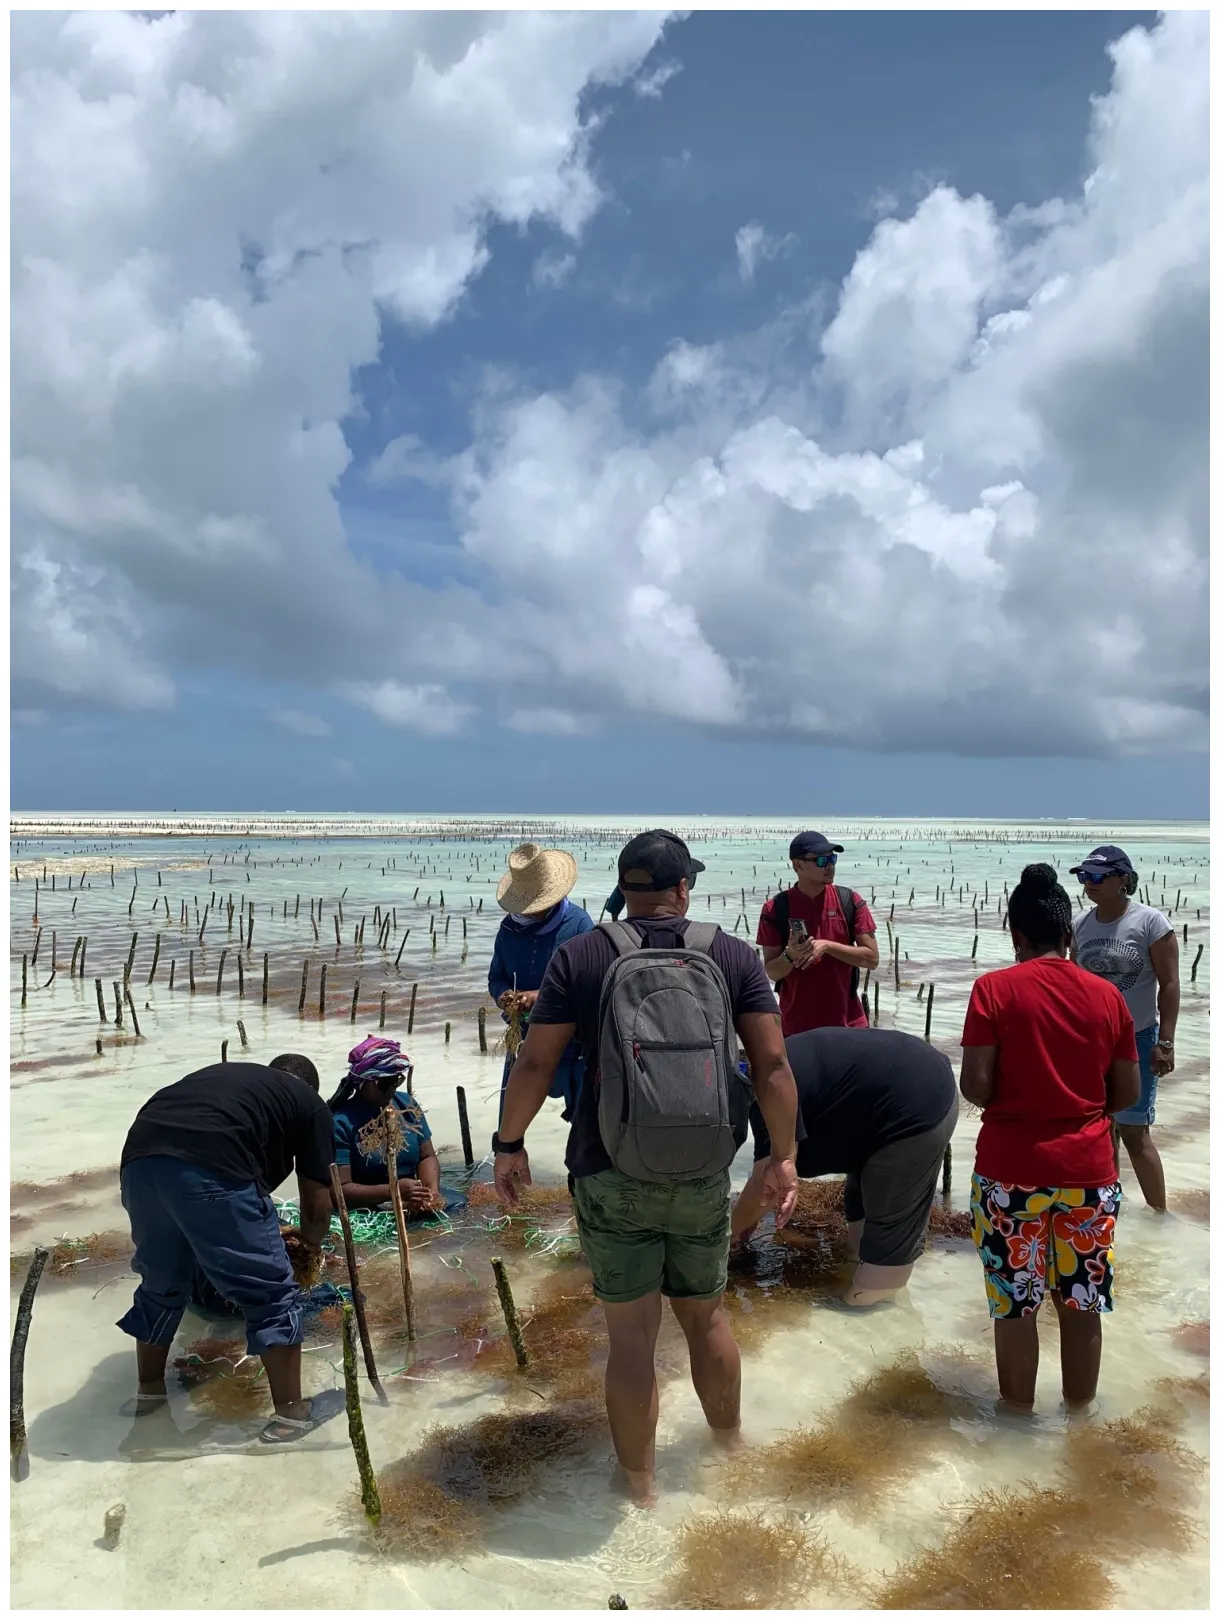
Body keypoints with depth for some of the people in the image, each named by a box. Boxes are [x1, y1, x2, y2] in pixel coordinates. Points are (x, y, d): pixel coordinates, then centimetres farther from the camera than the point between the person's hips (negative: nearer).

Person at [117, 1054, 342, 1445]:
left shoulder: (222, 1073, 37)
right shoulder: (310, 1103, 22)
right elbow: (317, 1204, 21)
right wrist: (310, 1243, 44)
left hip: (140, 1159, 6)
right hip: (211, 1169, -6)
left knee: (161, 1284, 30)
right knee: (271, 1293, 11)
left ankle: (149, 1390, 46)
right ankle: (290, 1413, 18)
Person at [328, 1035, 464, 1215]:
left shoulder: (407, 1104, 6)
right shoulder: (341, 1122, -13)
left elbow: (427, 1156, 9)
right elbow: (340, 1190, -17)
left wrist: (433, 1191, -12)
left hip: (413, 1203, 7)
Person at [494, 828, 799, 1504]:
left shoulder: (579, 955, -5)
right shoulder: (733, 955, -2)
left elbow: (535, 1062, -6)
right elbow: (772, 1063, -4)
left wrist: (509, 1144, 7)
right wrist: (783, 1157, 5)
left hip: (611, 1176, -2)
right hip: (703, 1177, 2)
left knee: (631, 1332, 12)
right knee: (705, 1316, 23)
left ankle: (639, 1478, 29)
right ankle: (730, 1445, 45)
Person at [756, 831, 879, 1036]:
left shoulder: (850, 901, 0)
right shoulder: (776, 908, -5)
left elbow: (871, 958, -4)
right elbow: (772, 972, -3)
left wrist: (828, 946, -16)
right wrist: (790, 956, -24)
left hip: (848, 1023, 1)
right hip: (796, 1026, -1)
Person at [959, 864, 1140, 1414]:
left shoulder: (993, 989, -11)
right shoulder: (1107, 995, -1)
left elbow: (975, 1087, -14)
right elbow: (1127, 1093, 4)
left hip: (1011, 1168, -3)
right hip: (1088, 1169, 3)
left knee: (1015, 1304, 11)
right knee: (1083, 1304, 16)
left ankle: (1018, 1413, 24)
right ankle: (1079, 1412, 29)